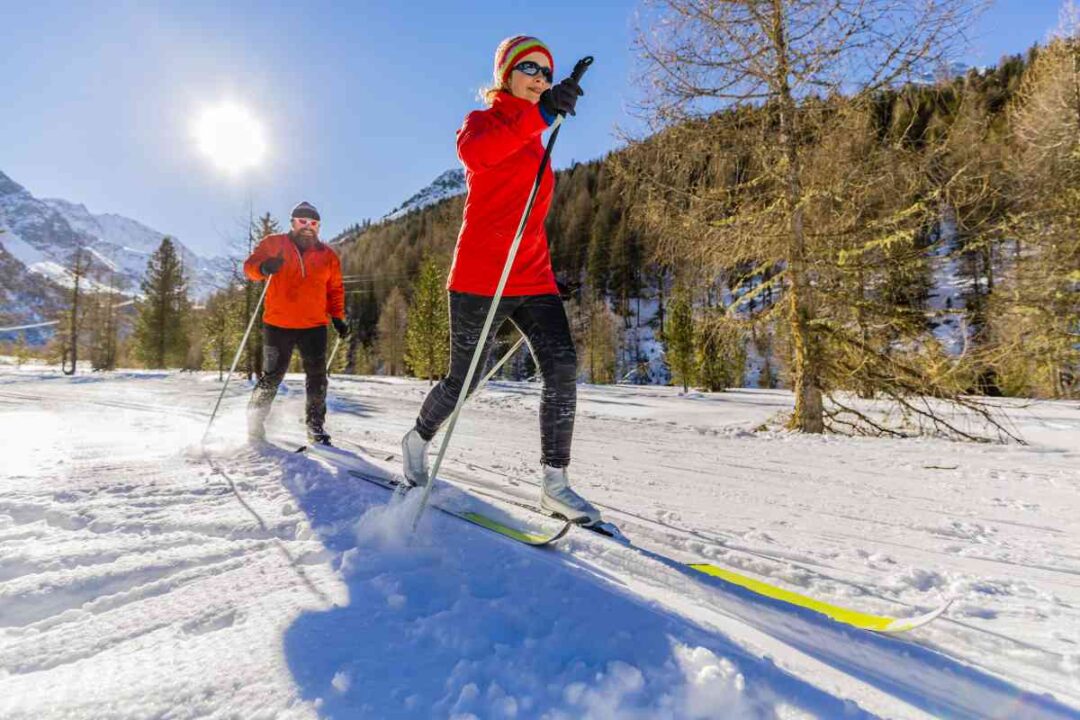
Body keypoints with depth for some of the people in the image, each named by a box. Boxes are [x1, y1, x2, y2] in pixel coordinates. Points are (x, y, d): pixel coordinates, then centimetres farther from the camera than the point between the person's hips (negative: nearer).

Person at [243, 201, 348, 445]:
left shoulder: (327, 255, 9)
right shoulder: (274, 244, 4)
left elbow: (335, 290, 14)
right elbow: (250, 266, -2)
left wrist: (338, 317, 4)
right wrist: (263, 268, -26)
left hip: (314, 327, 2)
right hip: (277, 325, -2)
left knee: (317, 378, 2)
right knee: (272, 377, 3)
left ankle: (316, 427, 14)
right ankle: (255, 423, 23)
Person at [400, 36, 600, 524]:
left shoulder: (536, 142, 23)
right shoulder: (483, 121, 3)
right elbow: (473, 152, -24)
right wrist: (538, 115, -34)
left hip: (533, 278, 6)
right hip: (480, 276, -6)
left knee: (562, 368, -10)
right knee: (464, 380, 2)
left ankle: (555, 484, -3)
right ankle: (417, 440, 32)